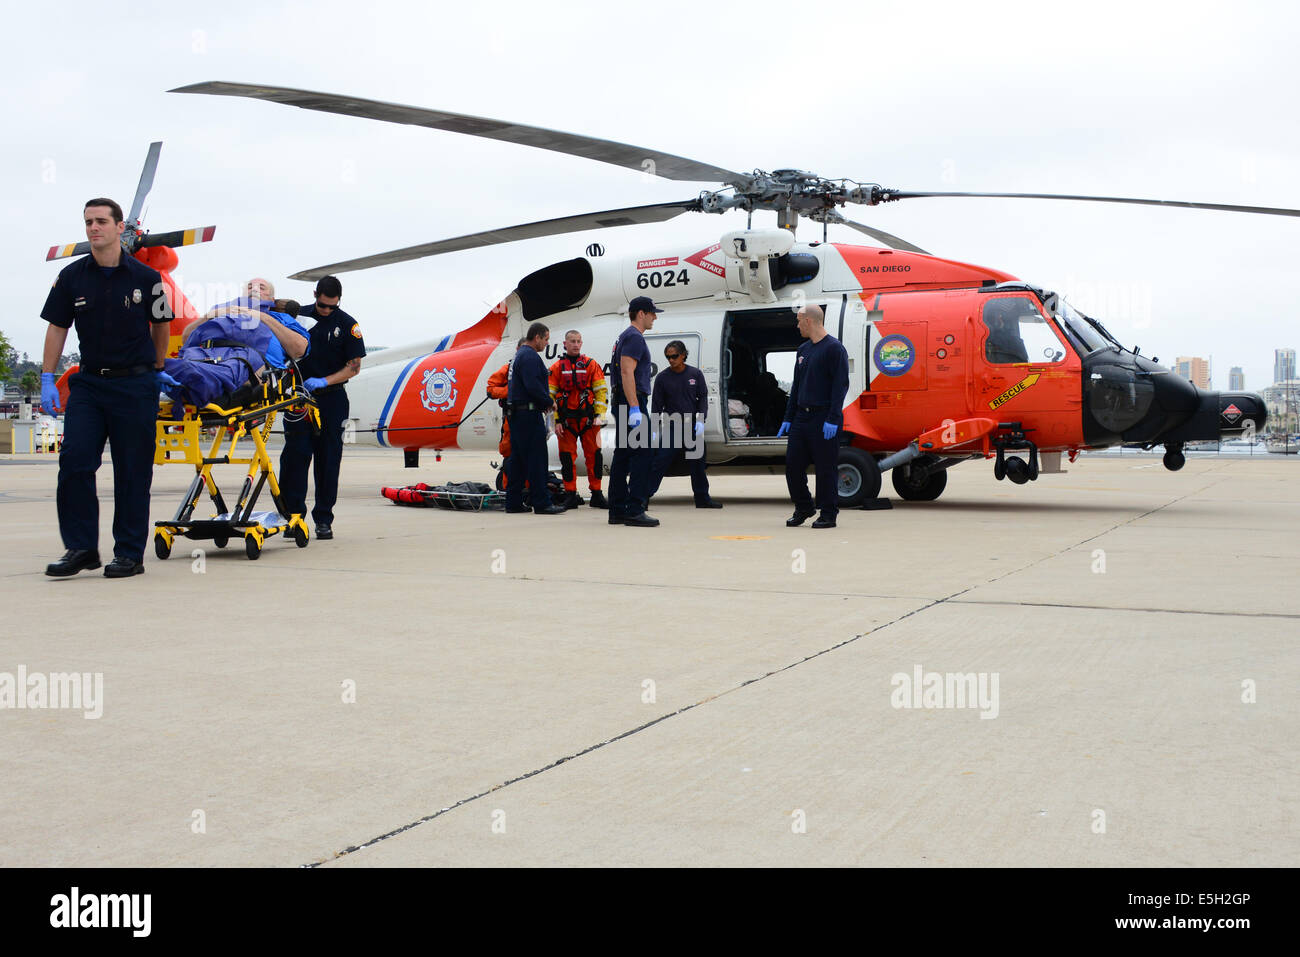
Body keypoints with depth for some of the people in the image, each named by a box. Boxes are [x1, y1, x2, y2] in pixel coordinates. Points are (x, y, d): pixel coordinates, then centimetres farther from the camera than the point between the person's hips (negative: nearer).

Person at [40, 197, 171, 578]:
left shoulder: (145, 277, -1)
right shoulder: (72, 277, 4)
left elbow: (161, 325, 11)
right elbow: (57, 328, 9)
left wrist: (156, 372, 15)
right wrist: (47, 379, 3)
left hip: (135, 385, -2)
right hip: (88, 382, 3)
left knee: (132, 471, 1)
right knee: (74, 461, -7)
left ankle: (130, 553, 9)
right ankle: (81, 548, 2)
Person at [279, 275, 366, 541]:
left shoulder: (347, 324, 1)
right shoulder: (299, 316, 6)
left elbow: (354, 366, -1)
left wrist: (324, 381, -14)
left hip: (331, 399, -1)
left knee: (328, 459, 1)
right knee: (296, 455, -5)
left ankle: (323, 519, 8)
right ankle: (293, 514, 1)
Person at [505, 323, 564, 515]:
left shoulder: (519, 355, 20)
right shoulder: (530, 356, -13)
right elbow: (533, 385, -23)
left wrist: (545, 402, 13)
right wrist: (549, 402, -10)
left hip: (516, 413, 10)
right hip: (529, 414, -10)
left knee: (518, 459, 11)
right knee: (536, 459, -8)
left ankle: (513, 502, 14)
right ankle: (541, 503, -8)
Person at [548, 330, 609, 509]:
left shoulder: (591, 365, 7)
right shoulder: (556, 368, 7)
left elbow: (602, 391, 5)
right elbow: (550, 395, 5)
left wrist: (599, 415, -5)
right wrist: (556, 421, -2)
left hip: (588, 419, 0)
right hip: (566, 420, 0)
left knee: (594, 456, 0)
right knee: (567, 457, 1)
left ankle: (596, 494, 9)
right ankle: (570, 495, 9)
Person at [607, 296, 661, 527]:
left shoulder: (625, 337, 22)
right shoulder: (634, 337, -11)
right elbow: (627, 373, -20)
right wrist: (635, 409, -25)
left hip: (623, 404, 11)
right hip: (632, 403, -11)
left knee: (623, 455, 10)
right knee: (643, 453, -11)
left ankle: (617, 511, 12)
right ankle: (634, 510, -15)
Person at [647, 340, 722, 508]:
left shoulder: (696, 374, 2)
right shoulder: (662, 377, -2)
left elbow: (703, 398, 3)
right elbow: (656, 404, 0)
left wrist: (701, 420, -10)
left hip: (693, 426, 3)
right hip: (672, 426, -3)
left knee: (698, 463, 11)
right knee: (659, 461, -11)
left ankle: (702, 498, 22)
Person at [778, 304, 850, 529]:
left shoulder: (834, 348, -7)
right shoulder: (803, 350, 17)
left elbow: (841, 385, -13)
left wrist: (833, 419, -19)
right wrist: (788, 418, 15)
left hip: (824, 420, -7)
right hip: (801, 417, 7)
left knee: (825, 468, -3)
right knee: (793, 464, 6)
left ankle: (828, 514, 6)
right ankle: (803, 508, 21)